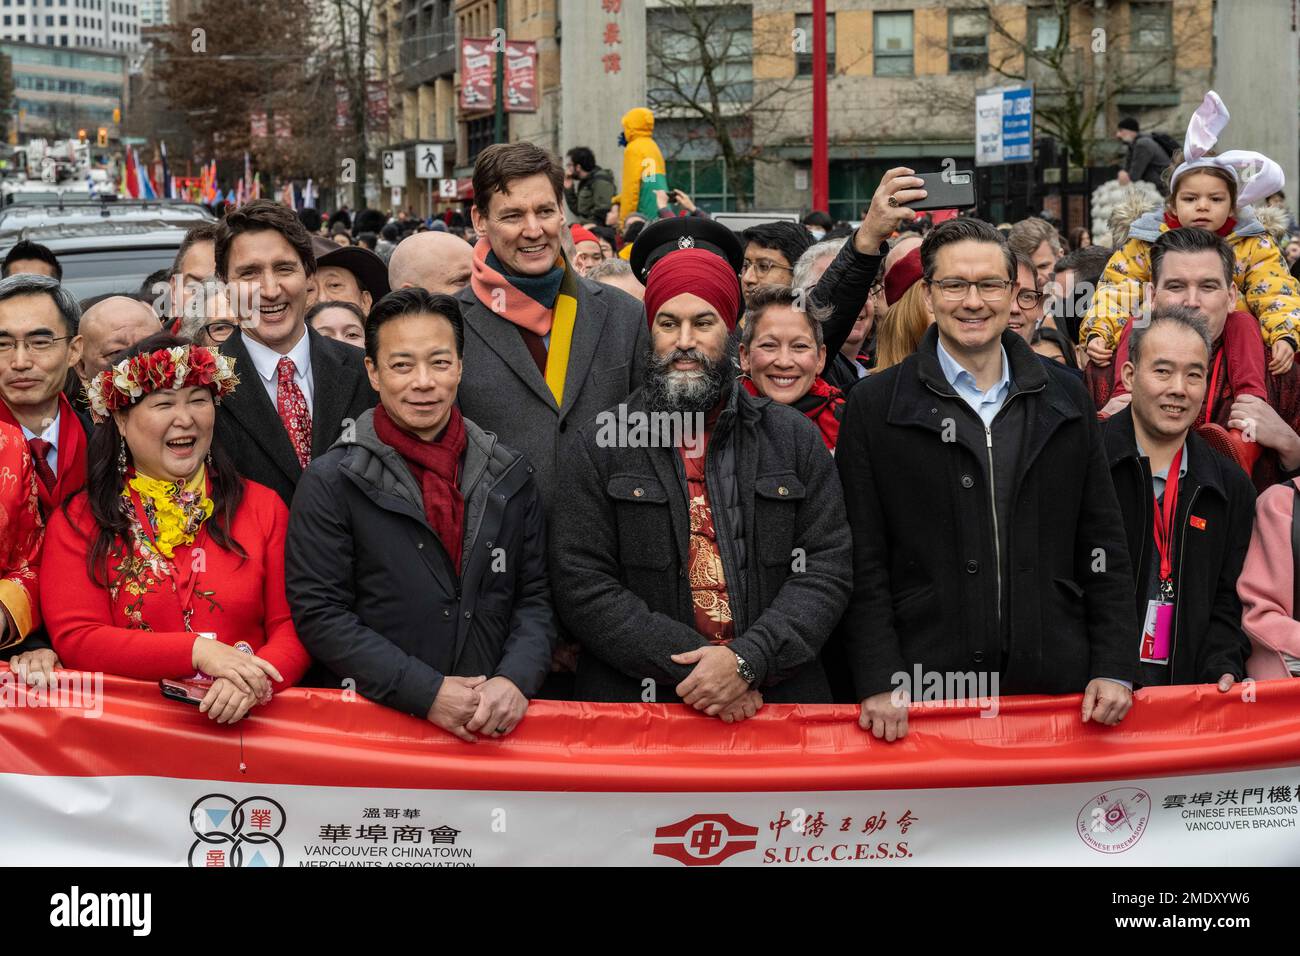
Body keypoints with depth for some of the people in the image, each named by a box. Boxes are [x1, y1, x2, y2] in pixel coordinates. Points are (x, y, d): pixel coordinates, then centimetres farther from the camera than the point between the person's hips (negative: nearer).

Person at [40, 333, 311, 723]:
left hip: (243, 720, 1)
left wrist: (254, 680, -17)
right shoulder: (76, 522, 7)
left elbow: (293, 628, 7)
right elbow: (75, 640, -3)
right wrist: (197, 651, -16)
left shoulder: (263, 507, 12)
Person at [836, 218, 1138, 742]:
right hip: (923, 693, -2)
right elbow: (862, 561, -2)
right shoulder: (874, 407, 1)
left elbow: (1103, 546, 10)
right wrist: (880, 682, -10)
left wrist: (1115, 668, 2)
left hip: (1056, 691, 3)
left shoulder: (1065, 399, 10)